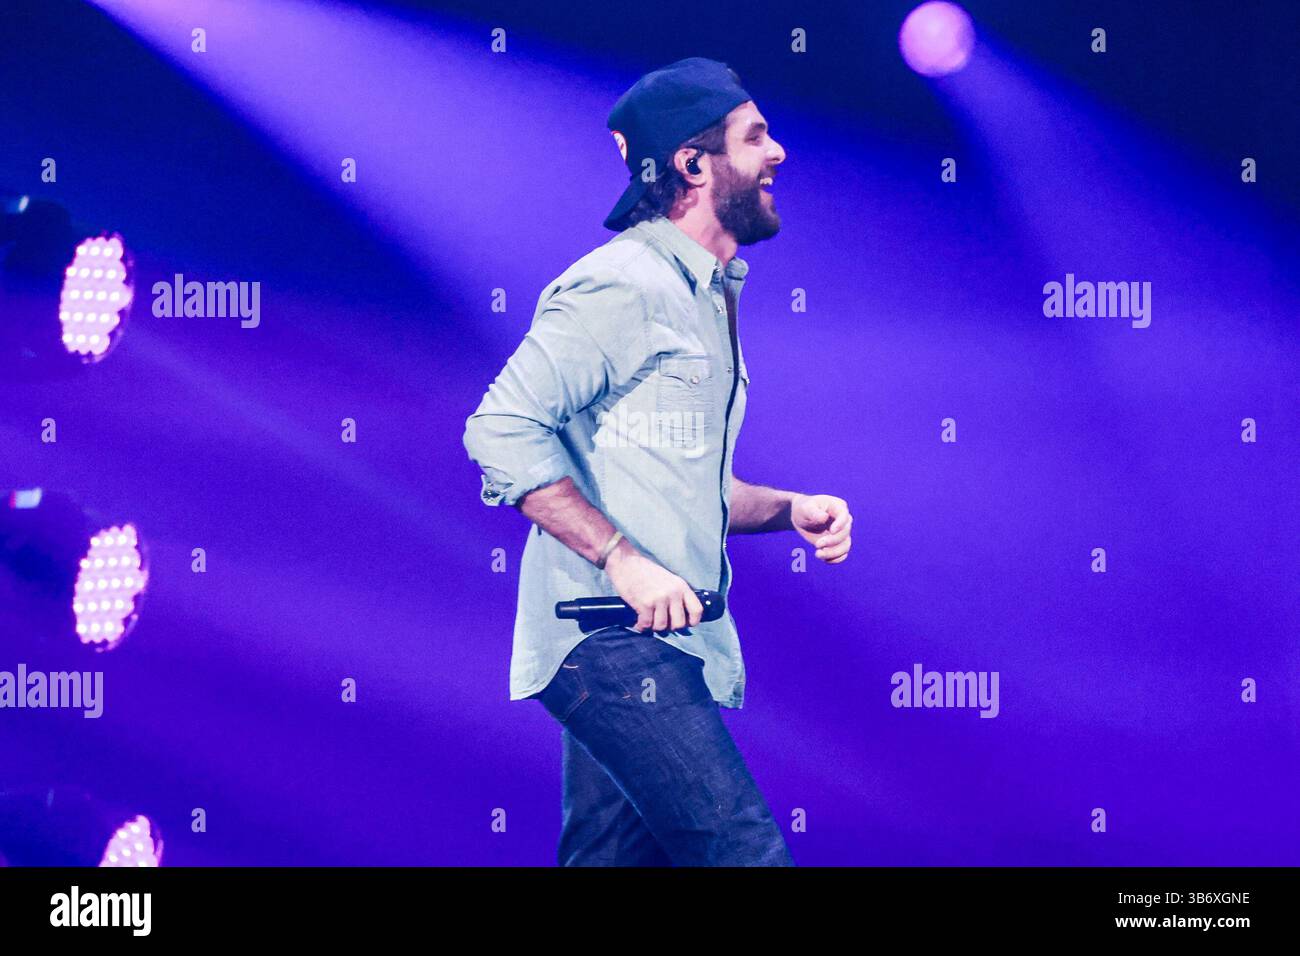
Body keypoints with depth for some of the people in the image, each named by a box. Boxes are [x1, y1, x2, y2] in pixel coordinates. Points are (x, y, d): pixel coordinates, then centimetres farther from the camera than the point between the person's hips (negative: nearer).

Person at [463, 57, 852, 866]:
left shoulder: (704, 298, 22)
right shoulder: (623, 285, -10)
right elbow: (503, 429, -20)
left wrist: (790, 510, 11)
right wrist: (622, 558, -22)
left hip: (663, 645, 10)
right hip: (612, 638, -10)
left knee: (613, 856, 10)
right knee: (743, 846, -16)